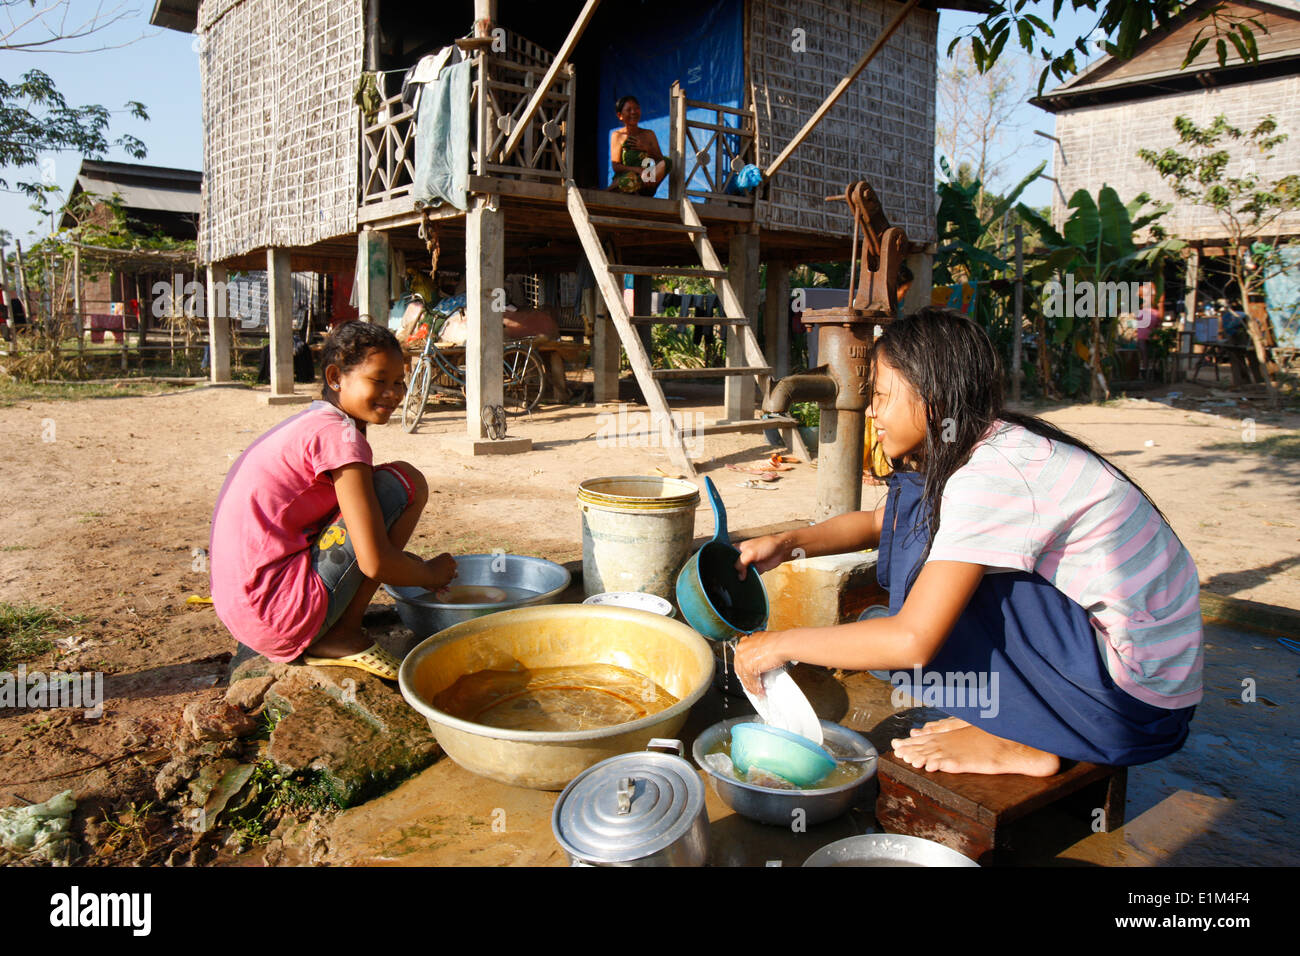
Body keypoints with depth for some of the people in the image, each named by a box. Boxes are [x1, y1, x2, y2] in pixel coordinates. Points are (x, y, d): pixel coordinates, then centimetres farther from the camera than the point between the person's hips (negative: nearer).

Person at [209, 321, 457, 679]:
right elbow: (375, 563, -19)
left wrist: (411, 566, 20)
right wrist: (429, 574, 0)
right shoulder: (340, 435, -15)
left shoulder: (309, 422, 15)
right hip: (280, 614, -10)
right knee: (405, 481, -10)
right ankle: (341, 636, -5)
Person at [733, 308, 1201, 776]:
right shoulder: (992, 447, 4)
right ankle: (999, 711, 8)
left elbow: (912, 641, -27)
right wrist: (788, 543, 3)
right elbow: (878, 522, 18)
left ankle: (1018, 741, -4)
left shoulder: (992, 476, -24)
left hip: (1137, 698, -9)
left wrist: (784, 643, -16)